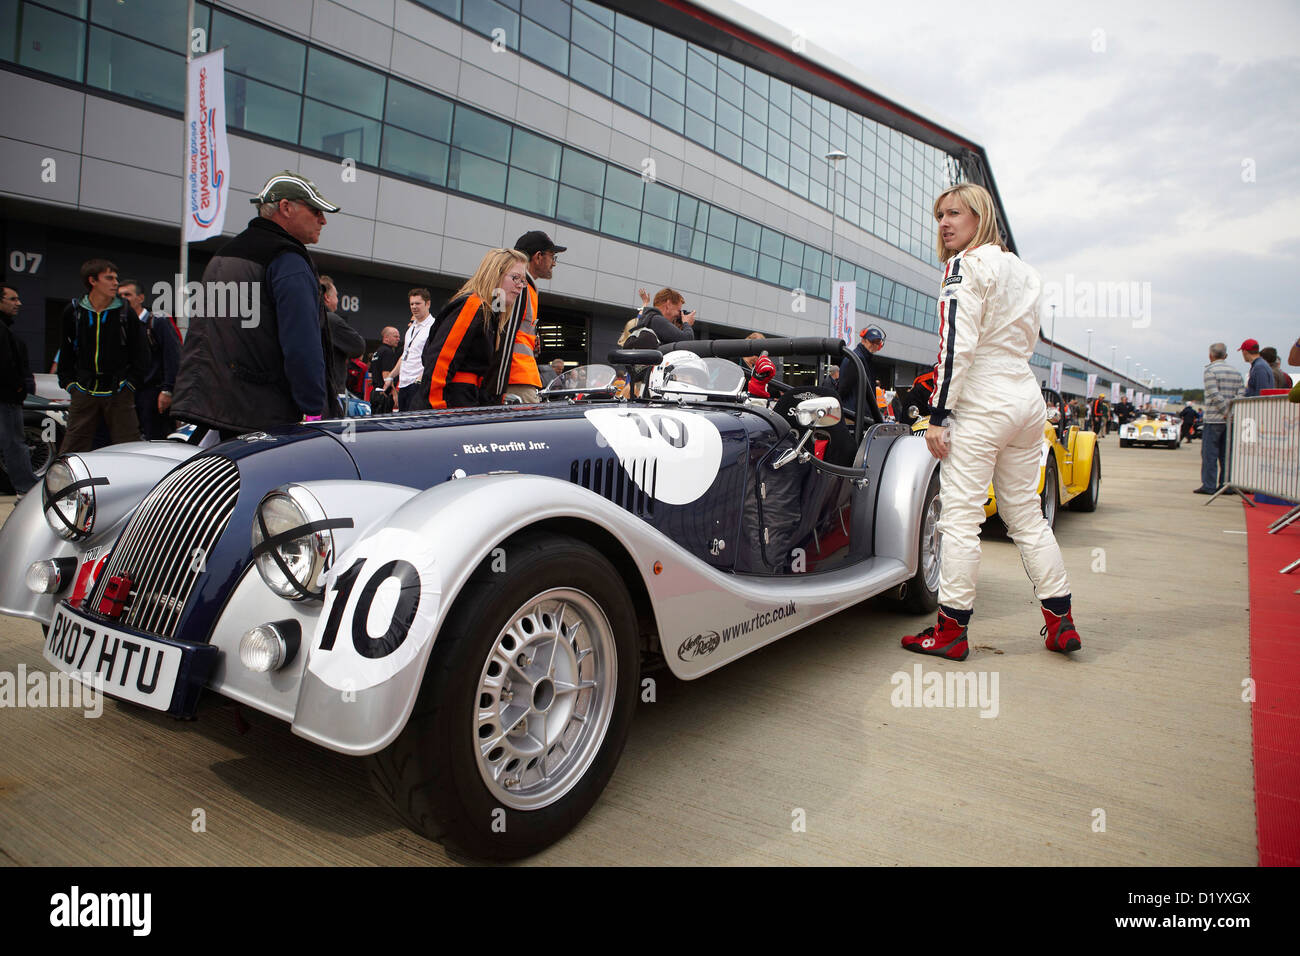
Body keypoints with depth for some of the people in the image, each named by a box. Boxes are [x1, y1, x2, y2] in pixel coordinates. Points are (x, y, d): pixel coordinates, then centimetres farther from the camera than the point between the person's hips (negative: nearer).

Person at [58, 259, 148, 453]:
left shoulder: (126, 313, 2)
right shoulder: (73, 312, 6)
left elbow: (140, 355, 5)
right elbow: (65, 353, 15)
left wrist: (129, 384, -3)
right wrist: (69, 384, 6)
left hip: (118, 394, -1)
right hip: (84, 393, 1)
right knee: (70, 453, 1)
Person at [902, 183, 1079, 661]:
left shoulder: (965, 266, -8)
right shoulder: (1023, 272, 19)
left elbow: (957, 346, -16)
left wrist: (938, 416, -15)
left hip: (982, 405, -9)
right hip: (1028, 401, 9)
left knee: (960, 518, -5)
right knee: (1026, 515, 14)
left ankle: (952, 630, -1)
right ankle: (1061, 623, 17)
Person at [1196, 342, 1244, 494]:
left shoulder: (1210, 370, -6)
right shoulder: (1236, 372, 13)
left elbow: (1215, 395, -16)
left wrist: (1226, 412, -12)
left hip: (1214, 419, -6)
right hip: (1231, 420, 6)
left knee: (1209, 453, -3)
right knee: (1226, 454, 9)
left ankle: (1209, 486, -5)